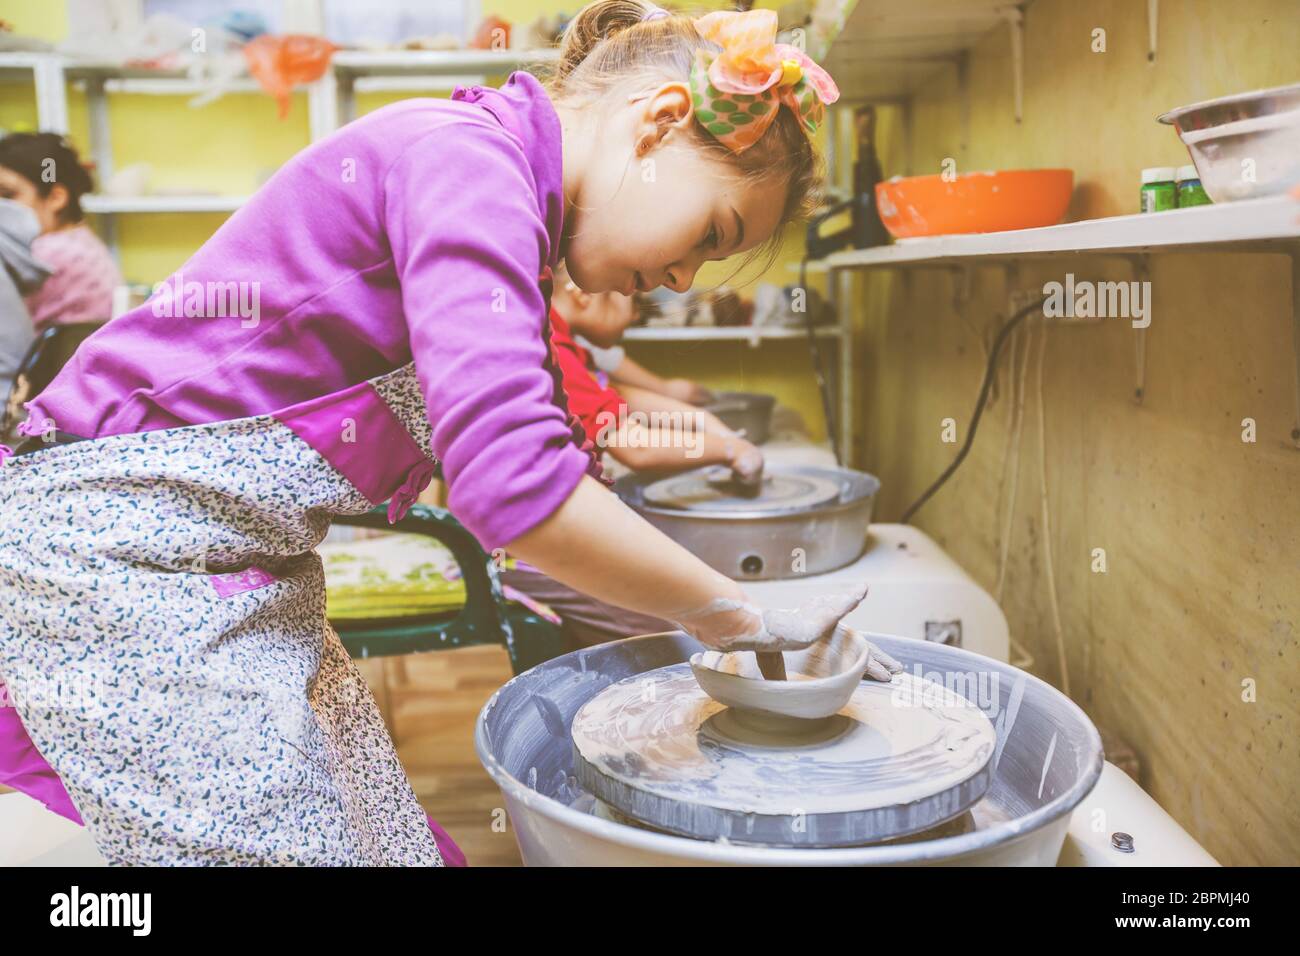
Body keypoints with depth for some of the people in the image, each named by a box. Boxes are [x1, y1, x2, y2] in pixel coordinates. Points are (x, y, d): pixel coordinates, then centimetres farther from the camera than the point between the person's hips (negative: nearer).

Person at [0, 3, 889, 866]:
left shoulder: (511, 187, 10)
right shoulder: (463, 152, -20)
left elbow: (555, 455, 13)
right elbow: (515, 484, -32)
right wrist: (737, 616, -18)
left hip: (248, 568, 9)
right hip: (123, 552, -9)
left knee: (387, 839, 10)